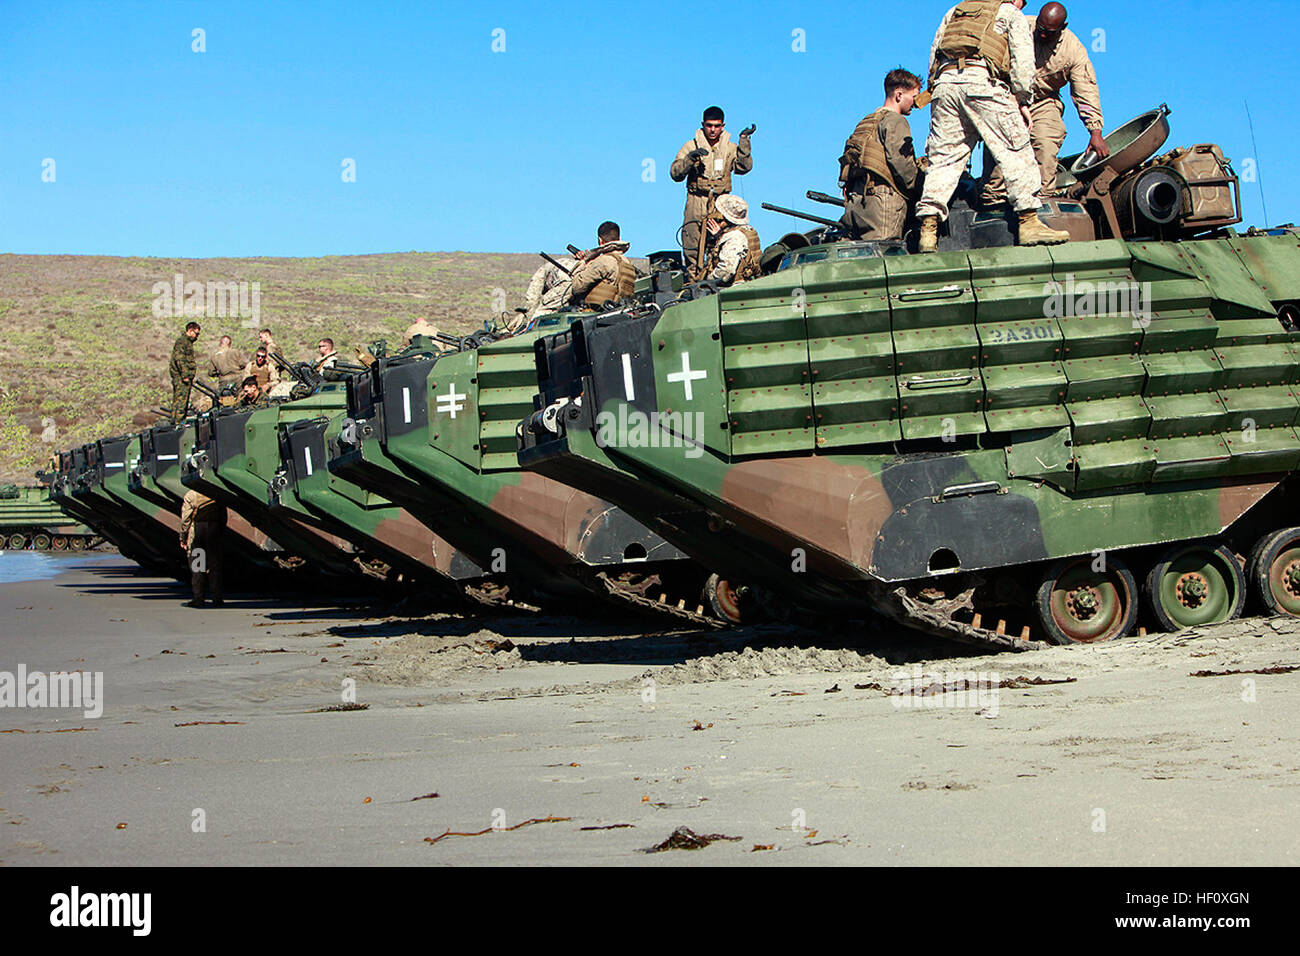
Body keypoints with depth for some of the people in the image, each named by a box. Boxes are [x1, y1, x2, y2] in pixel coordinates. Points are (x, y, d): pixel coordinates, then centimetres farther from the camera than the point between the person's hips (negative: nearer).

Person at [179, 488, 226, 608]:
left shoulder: (190, 495, -4)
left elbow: (185, 518, -4)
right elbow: (223, 518, 10)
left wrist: (183, 537, 1)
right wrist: (221, 534, 18)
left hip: (196, 529, -3)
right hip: (214, 530, 3)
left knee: (196, 567, 3)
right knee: (214, 566, 6)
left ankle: (198, 599, 1)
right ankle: (217, 599, 5)